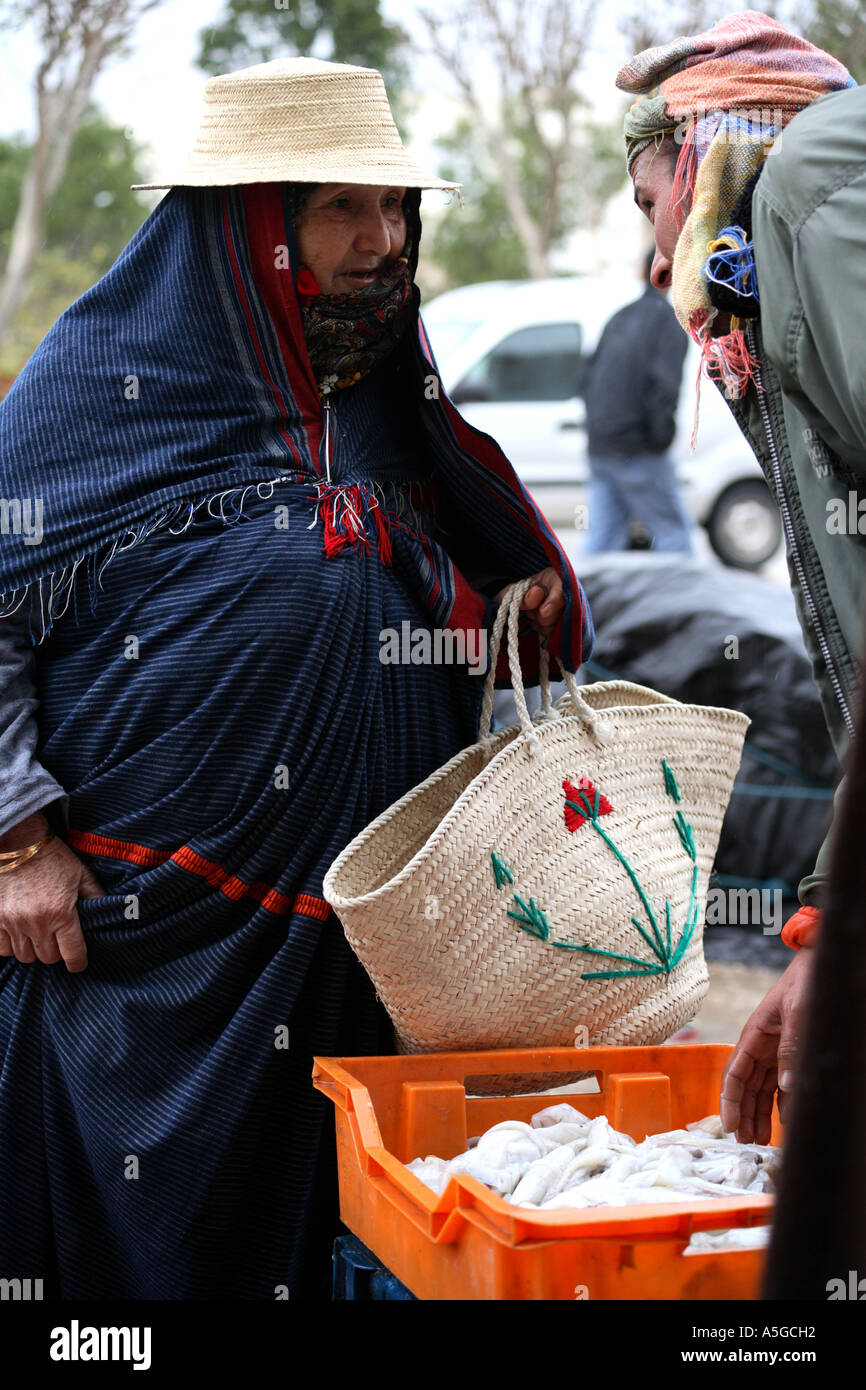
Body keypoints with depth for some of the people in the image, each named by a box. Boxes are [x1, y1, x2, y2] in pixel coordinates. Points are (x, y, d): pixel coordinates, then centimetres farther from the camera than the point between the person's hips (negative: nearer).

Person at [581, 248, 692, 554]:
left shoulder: (620, 318, 17)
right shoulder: (668, 320, -7)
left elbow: (590, 377, 19)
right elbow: (664, 382, -18)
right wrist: (661, 434, -10)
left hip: (599, 448, 7)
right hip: (636, 450, -7)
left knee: (602, 539, 7)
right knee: (672, 532, 1)